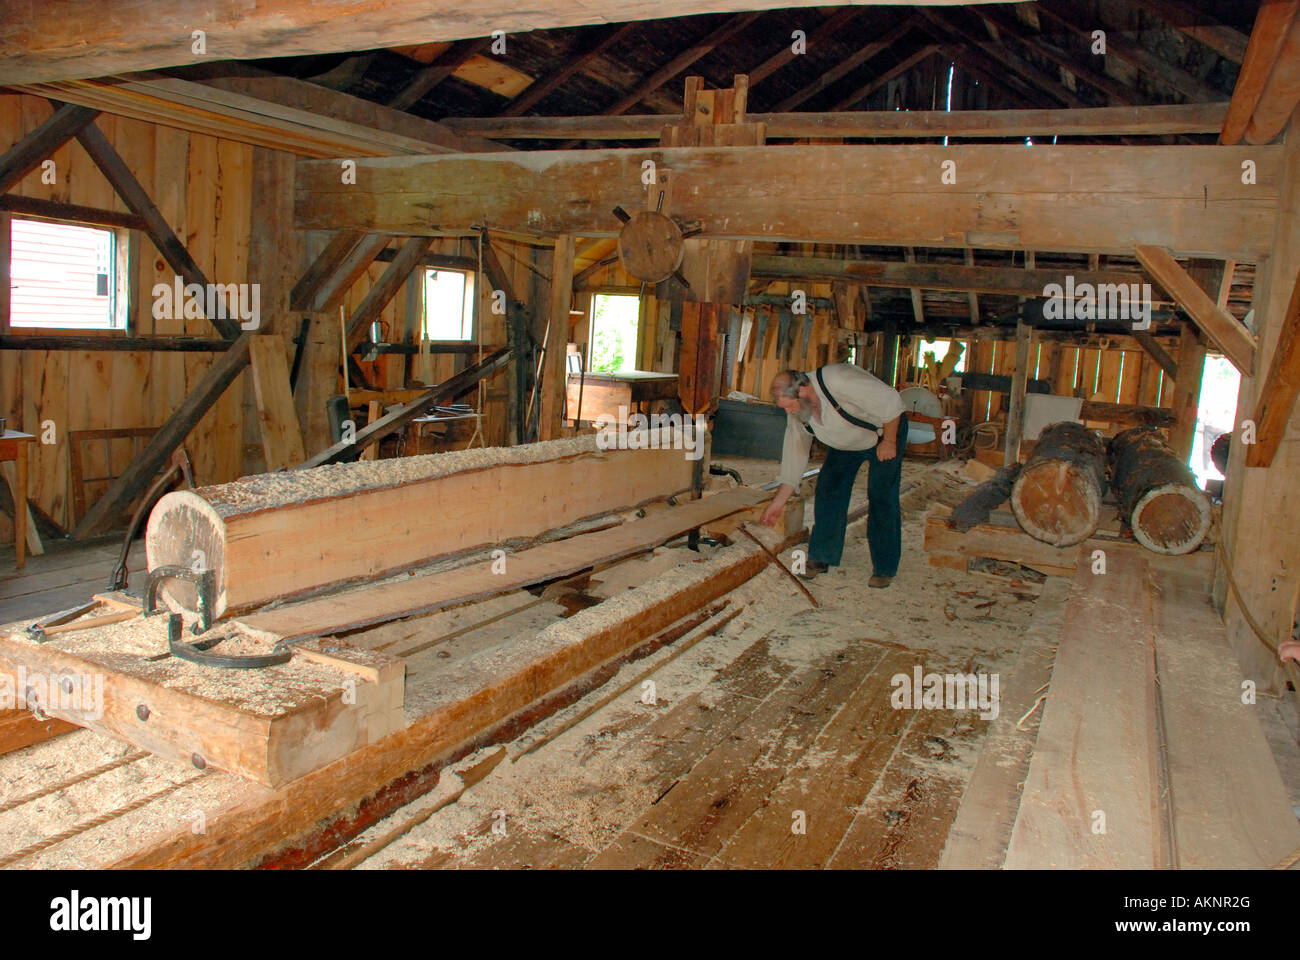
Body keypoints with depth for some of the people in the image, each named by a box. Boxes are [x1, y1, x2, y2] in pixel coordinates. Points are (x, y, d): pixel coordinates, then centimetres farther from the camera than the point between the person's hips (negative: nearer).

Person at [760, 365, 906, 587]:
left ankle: (884, 568, -1)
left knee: (882, 499, -11)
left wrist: (889, 442, -22)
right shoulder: (797, 412, -14)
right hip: (847, 444, 6)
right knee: (828, 490, -4)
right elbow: (794, 452, -4)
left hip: (884, 432, -6)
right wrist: (778, 501, -2)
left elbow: (890, 400, -31)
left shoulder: (839, 381, -39)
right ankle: (821, 558, 6)